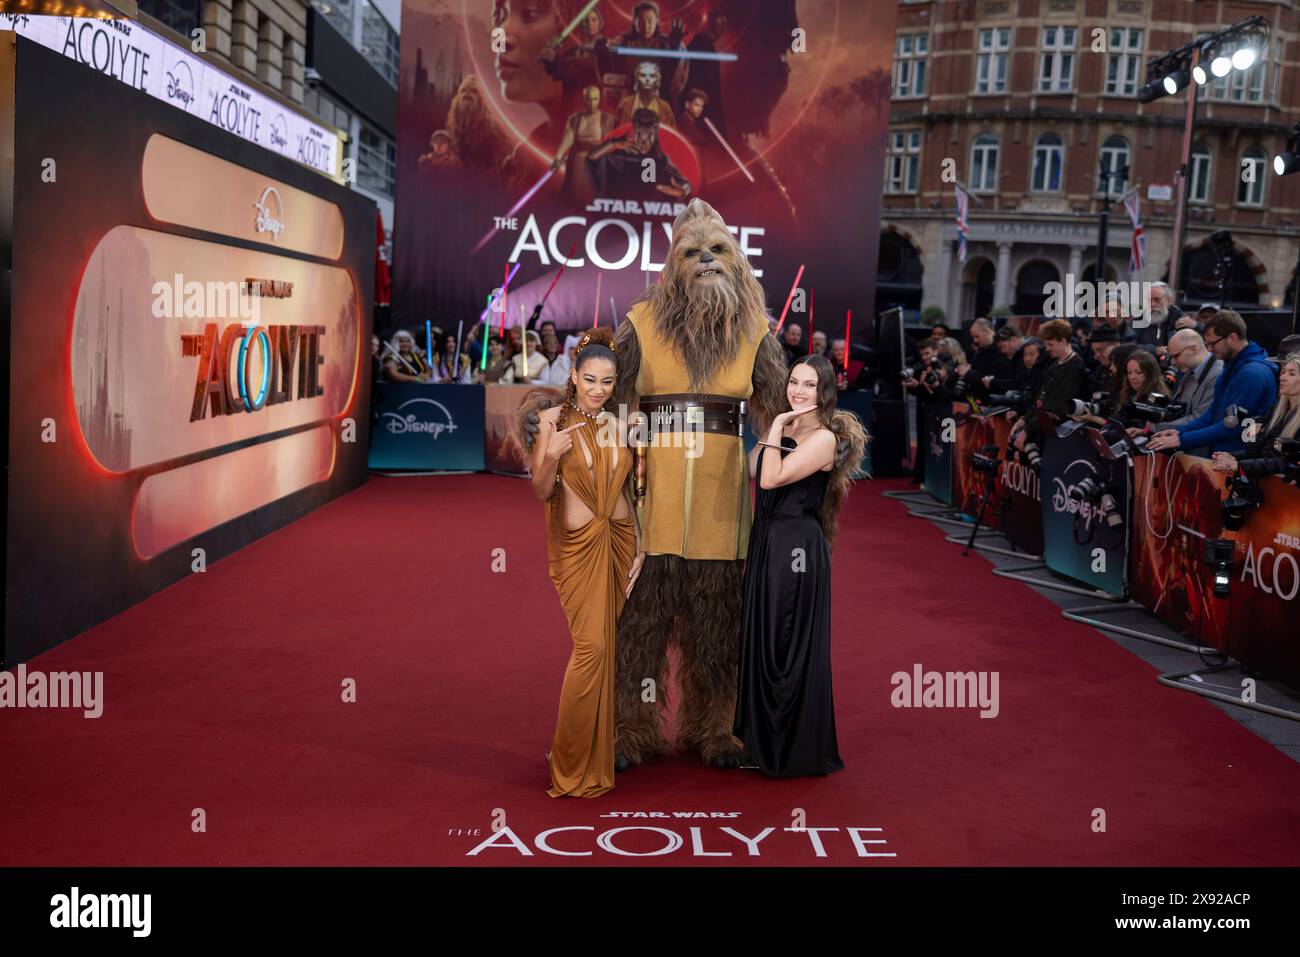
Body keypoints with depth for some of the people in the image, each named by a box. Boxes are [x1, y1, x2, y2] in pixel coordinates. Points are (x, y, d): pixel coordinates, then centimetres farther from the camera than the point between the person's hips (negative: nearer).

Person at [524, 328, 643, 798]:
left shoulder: (619, 424, 6)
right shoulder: (554, 419, -6)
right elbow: (540, 491, -6)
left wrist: (639, 544, 8)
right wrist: (551, 455, -24)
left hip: (619, 541, 4)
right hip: (578, 545, -4)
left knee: (605, 645, 7)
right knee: (591, 645, -10)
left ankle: (598, 748, 22)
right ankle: (571, 762, 4)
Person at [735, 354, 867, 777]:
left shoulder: (823, 438, -13)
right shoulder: (783, 429, 11)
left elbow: (773, 478, -21)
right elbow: (751, 470, 6)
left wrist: (776, 427, -16)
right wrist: (775, 428, 9)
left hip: (798, 547, -9)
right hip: (766, 542, 9)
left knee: (791, 647, 0)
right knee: (761, 642, 15)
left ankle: (799, 751, 15)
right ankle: (765, 744, 29)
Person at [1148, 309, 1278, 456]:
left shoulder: (1253, 373, -16)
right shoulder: (1233, 367, 15)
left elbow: (1231, 427, -18)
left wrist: (1181, 440, -16)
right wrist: (1180, 431, 6)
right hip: (1219, 455, 8)